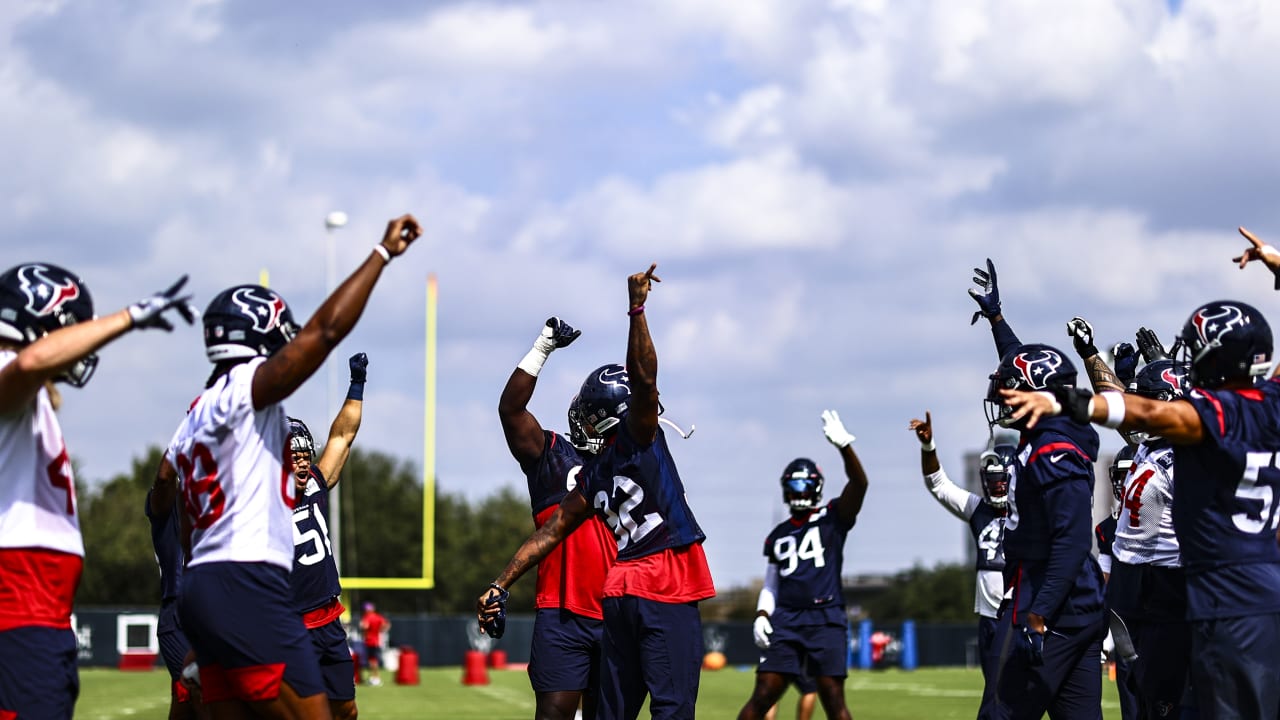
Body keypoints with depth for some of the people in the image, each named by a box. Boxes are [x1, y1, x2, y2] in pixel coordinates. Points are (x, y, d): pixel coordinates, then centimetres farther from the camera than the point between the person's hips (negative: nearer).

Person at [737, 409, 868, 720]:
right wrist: (761, 615, 2)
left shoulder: (832, 520, 6)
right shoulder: (778, 536, 17)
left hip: (826, 620, -3)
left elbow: (859, 484, -11)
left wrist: (843, 445, -22)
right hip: (785, 621, 3)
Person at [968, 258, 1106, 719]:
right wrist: (995, 316, 43)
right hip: (1083, 612, 10)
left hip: (1051, 615, -10)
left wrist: (1038, 616, -27)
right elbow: (1026, 371, 32)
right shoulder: (1047, 440, 13)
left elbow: (1072, 540, -23)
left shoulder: (1053, 453, -15)